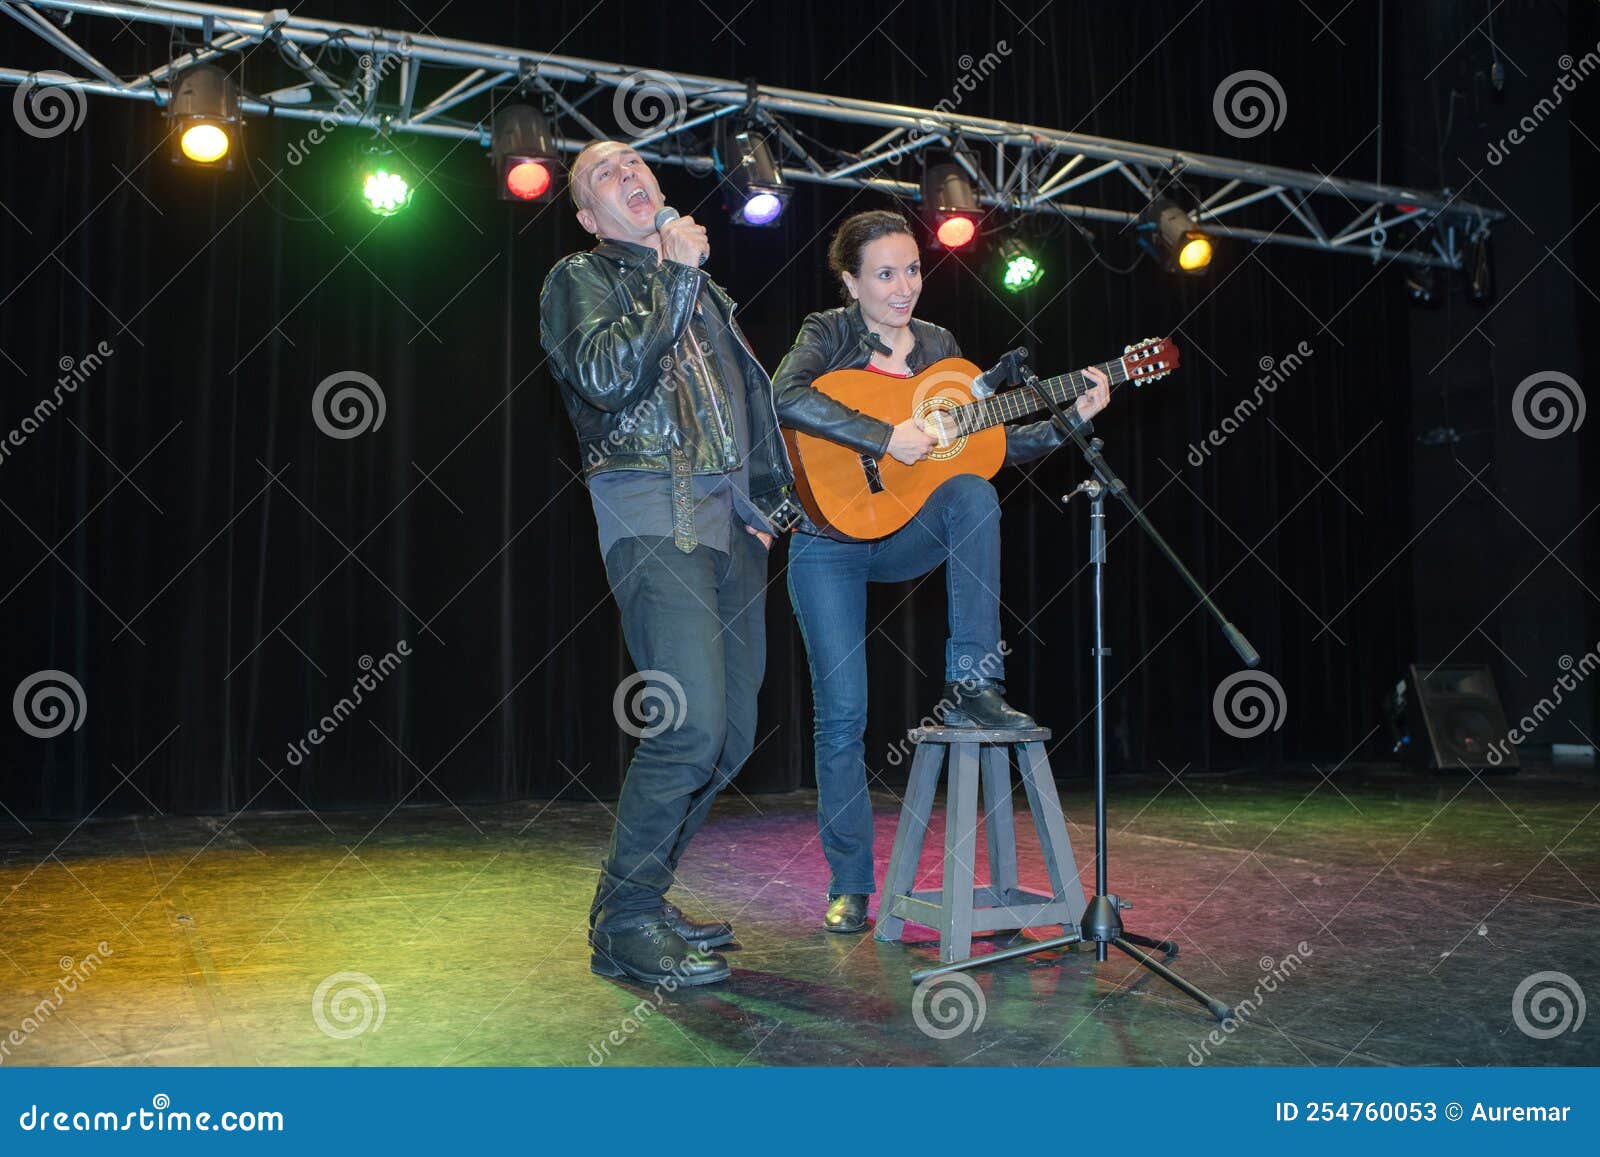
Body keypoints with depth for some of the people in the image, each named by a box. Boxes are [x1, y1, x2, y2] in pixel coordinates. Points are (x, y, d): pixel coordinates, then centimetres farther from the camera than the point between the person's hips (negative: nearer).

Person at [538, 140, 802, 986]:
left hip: (731, 520, 7)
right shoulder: (580, 279, 6)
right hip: (654, 517, -7)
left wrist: (768, 502, 15)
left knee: (731, 736, 5)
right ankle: (625, 922, -4)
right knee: (690, 726, -19)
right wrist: (677, 278, -8)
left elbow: (755, 399, 26)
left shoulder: (704, 289, 26)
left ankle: (639, 896, 18)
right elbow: (608, 376, -13)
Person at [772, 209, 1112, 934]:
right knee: (841, 713, -4)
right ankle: (849, 885, 11)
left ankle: (970, 684, -25)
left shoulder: (938, 348, 8)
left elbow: (998, 445, 8)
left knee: (974, 494, -29)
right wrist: (887, 439, -31)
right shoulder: (830, 334, -6)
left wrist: (1073, 418, -5)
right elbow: (785, 397, -29)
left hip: (904, 533, 3)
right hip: (829, 541, -3)